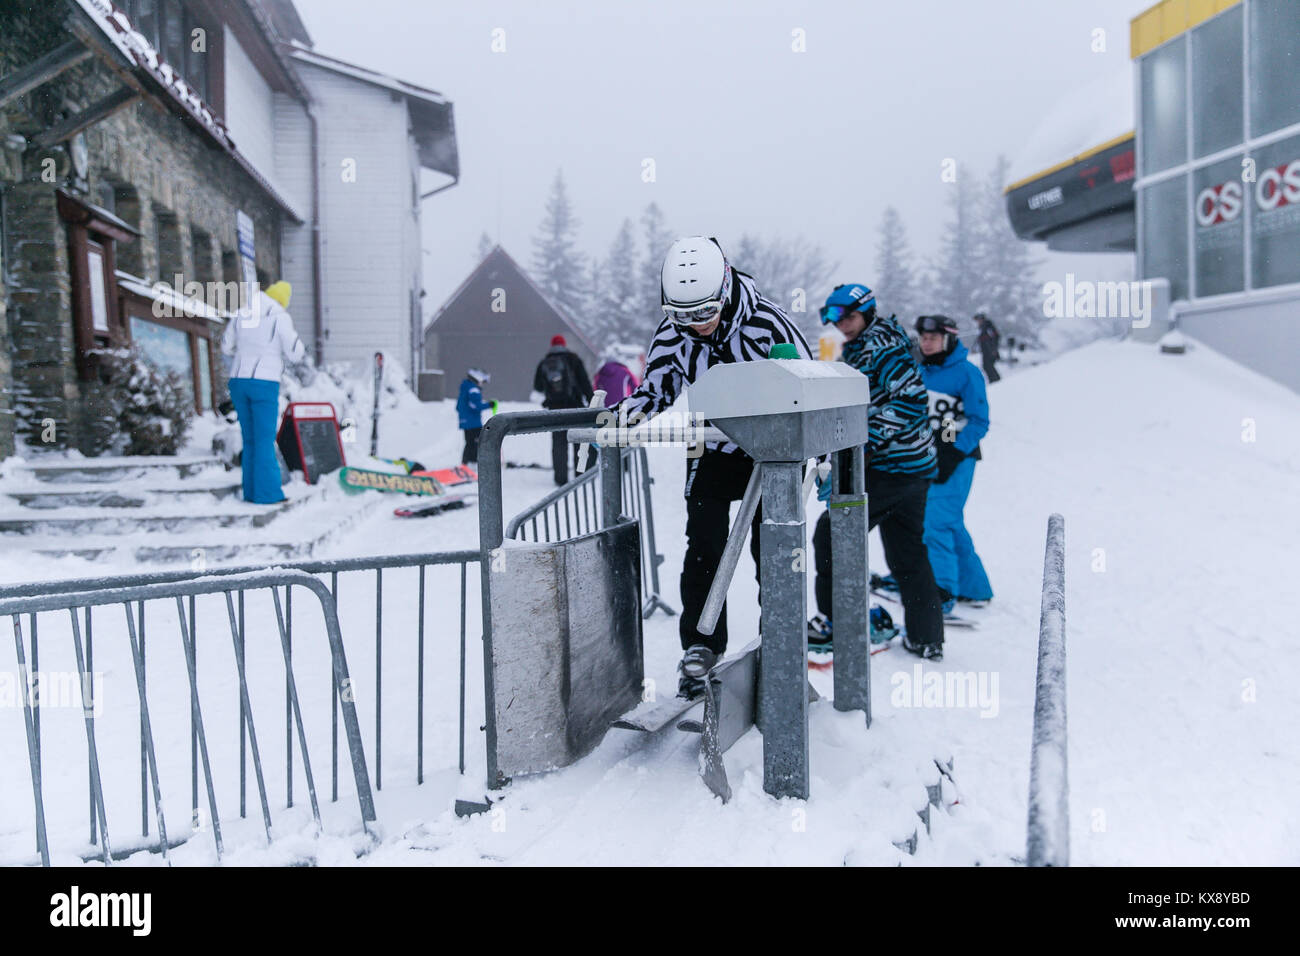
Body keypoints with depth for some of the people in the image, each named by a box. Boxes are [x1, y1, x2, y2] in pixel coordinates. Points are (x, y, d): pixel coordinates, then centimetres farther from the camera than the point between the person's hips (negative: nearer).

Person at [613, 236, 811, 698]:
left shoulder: (765, 322, -24)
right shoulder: (671, 334, -14)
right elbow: (655, 391, 0)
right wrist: (627, 412, -21)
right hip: (711, 451, 2)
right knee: (703, 548, -5)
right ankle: (700, 646, 8)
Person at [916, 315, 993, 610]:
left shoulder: (967, 373, -9)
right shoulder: (922, 372, 11)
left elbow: (979, 423, -10)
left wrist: (953, 456, -18)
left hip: (956, 458, -7)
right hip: (927, 458, 7)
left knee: (937, 522, -14)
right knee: (952, 523, 13)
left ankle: (942, 591, -8)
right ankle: (973, 587, 26)